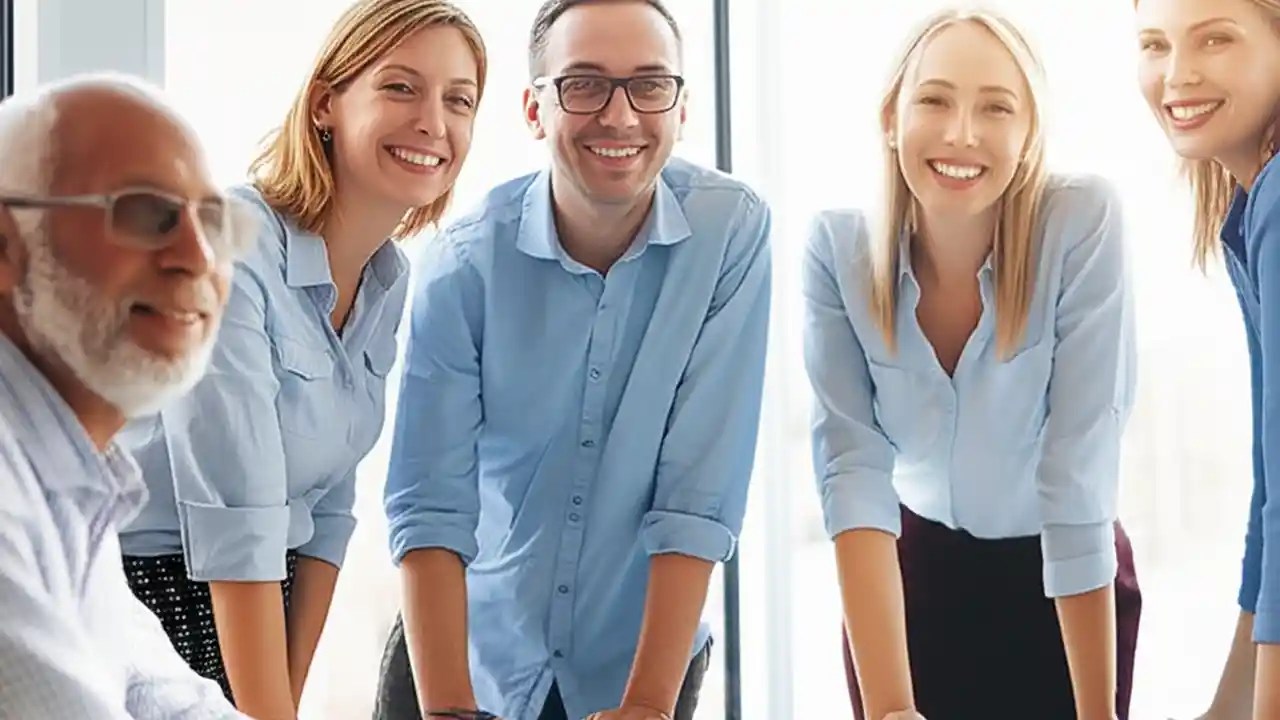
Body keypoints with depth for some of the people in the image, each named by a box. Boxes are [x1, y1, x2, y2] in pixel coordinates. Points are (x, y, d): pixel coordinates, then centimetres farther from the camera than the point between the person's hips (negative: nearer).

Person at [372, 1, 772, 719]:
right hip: (473, 636, 0)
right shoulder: (468, 259, -14)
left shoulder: (732, 229, -15)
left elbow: (700, 493, -17)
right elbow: (430, 505, -17)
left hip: (646, 647, 0)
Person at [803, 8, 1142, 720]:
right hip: (914, 565, 1)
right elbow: (852, 463, -23)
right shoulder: (838, 246, -17)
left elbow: (1078, 471, -25)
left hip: (1068, 579, -1)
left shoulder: (1084, 222, -23)